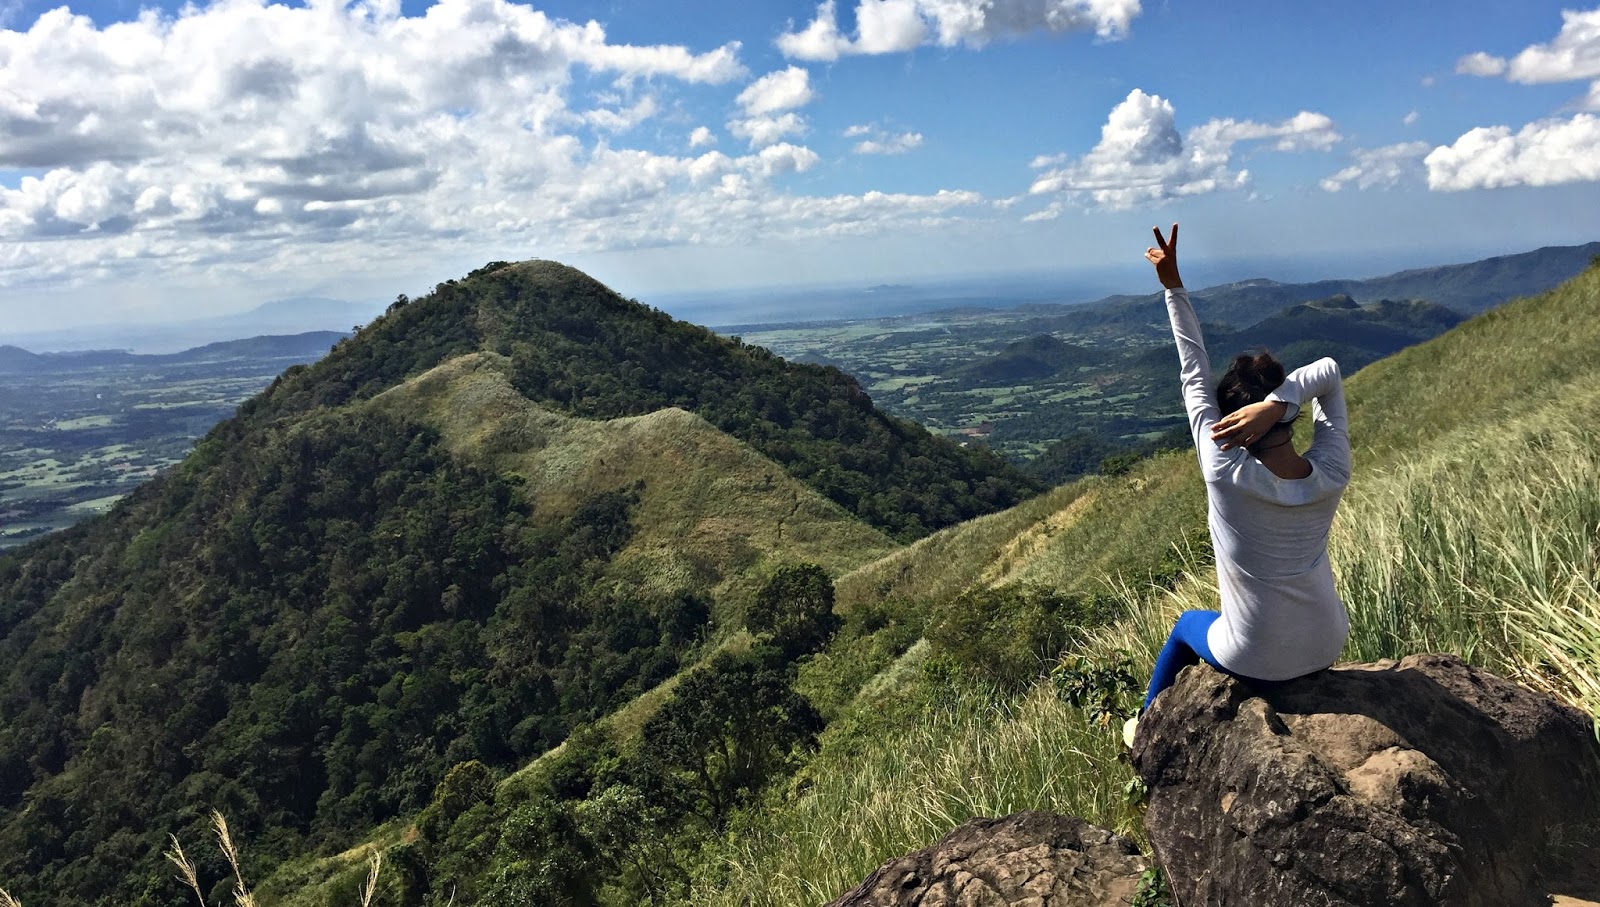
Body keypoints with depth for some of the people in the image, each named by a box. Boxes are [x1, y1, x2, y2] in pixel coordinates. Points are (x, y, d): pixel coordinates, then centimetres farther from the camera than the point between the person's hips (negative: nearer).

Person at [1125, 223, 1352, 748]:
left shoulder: (1226, 475, -27)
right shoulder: (1332, 475, -17)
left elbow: (1195, 376, -19)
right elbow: (1328, 372, -9)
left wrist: (1173, 287, -15)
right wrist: (1277, 402, -28)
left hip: (1257, 665, -3)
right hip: (1327, 651, 4)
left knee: (1186, 625, 30)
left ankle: (1148, 724, 47)